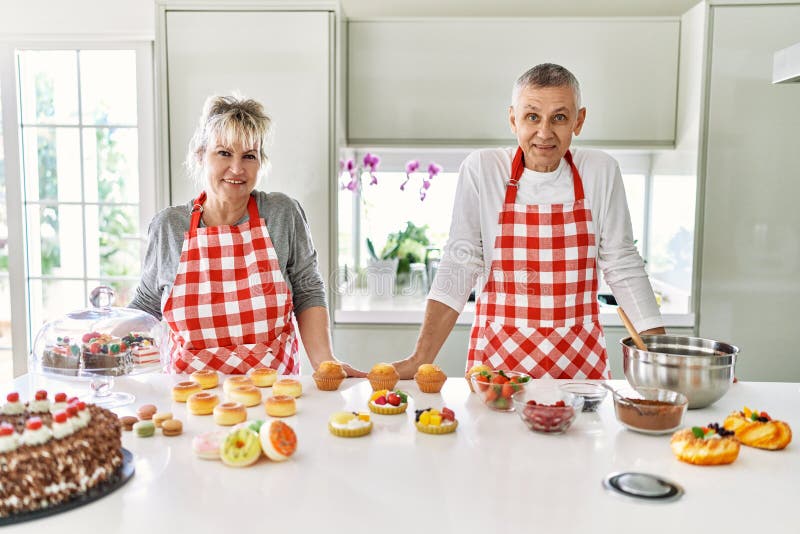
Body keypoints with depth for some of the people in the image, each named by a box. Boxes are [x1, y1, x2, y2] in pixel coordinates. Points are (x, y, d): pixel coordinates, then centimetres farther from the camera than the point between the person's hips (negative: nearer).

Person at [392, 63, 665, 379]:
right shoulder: (481, 169, -5)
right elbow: (459, 266, -6)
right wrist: (421, 360, -12)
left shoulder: (601, 172, -1)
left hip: (580, 363, 2)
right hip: (498, 358, -1)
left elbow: (623, 267, 2)